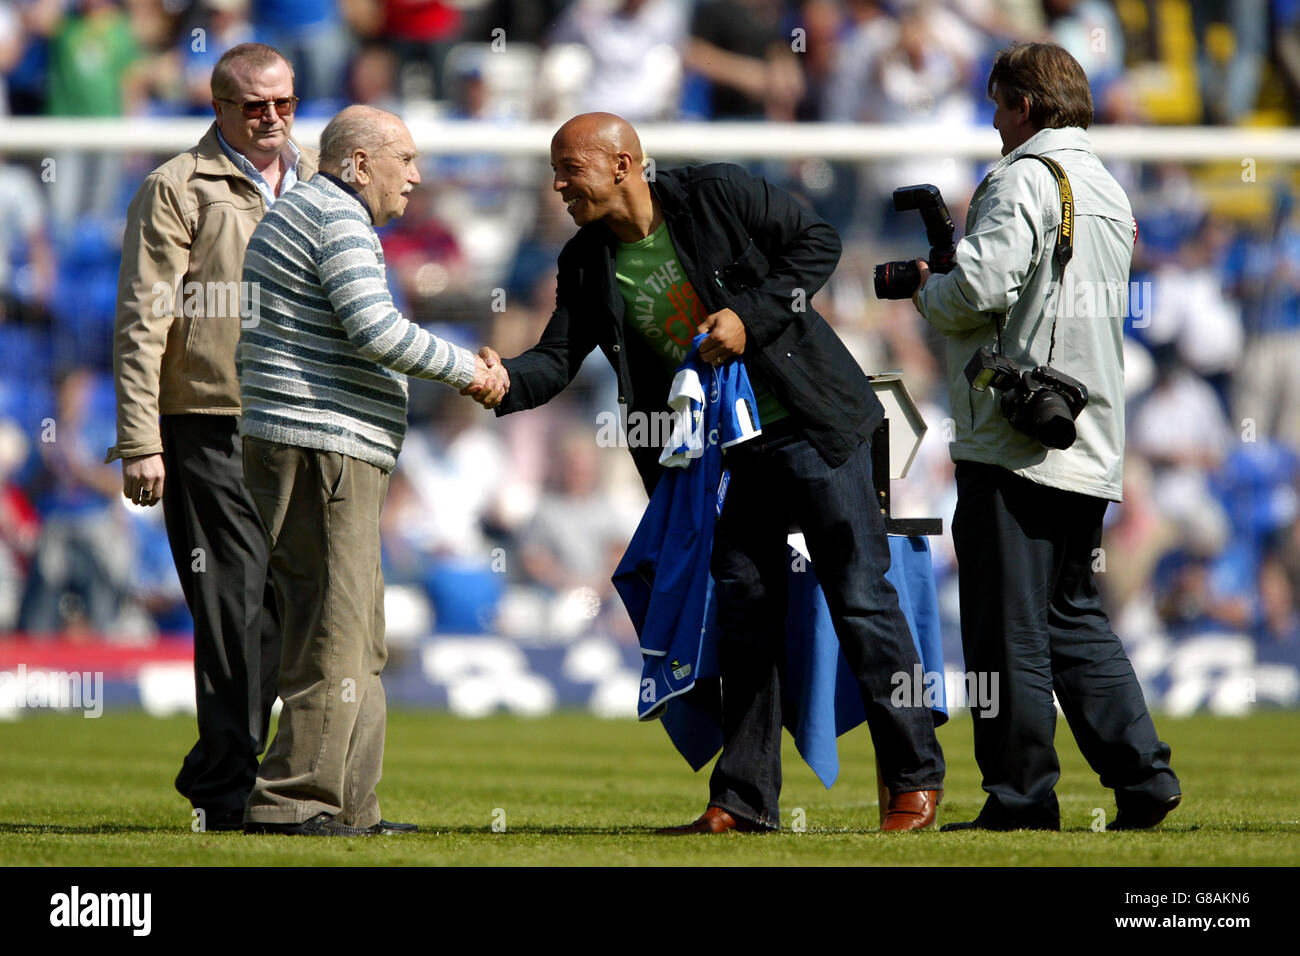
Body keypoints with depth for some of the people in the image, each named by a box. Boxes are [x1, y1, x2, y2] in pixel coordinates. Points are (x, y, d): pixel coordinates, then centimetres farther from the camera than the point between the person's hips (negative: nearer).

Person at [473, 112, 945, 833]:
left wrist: (751, 317, -18)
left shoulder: (717, 195, -12)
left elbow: (817, 242, -7)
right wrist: (505, 382, -26)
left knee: (860, 598, -4)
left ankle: (915, 777, 4)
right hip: (721, 451, 5)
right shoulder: (587, 265, 1)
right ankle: (744, 799, 10)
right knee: (744, 617, 6)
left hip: (808, 425, -5)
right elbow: (557, 360, -4)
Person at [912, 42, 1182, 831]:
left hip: (1016, 441, -8)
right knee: (1074, 617, 15)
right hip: (1092, 442, 8)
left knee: (1010, 629, -3)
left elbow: (981, 290, -21)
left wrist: (928, 291, 1)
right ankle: (1143, 776, 8)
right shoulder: (1109, 191, 17)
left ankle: (1022, 796, -2)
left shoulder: (1023, 179, -11)